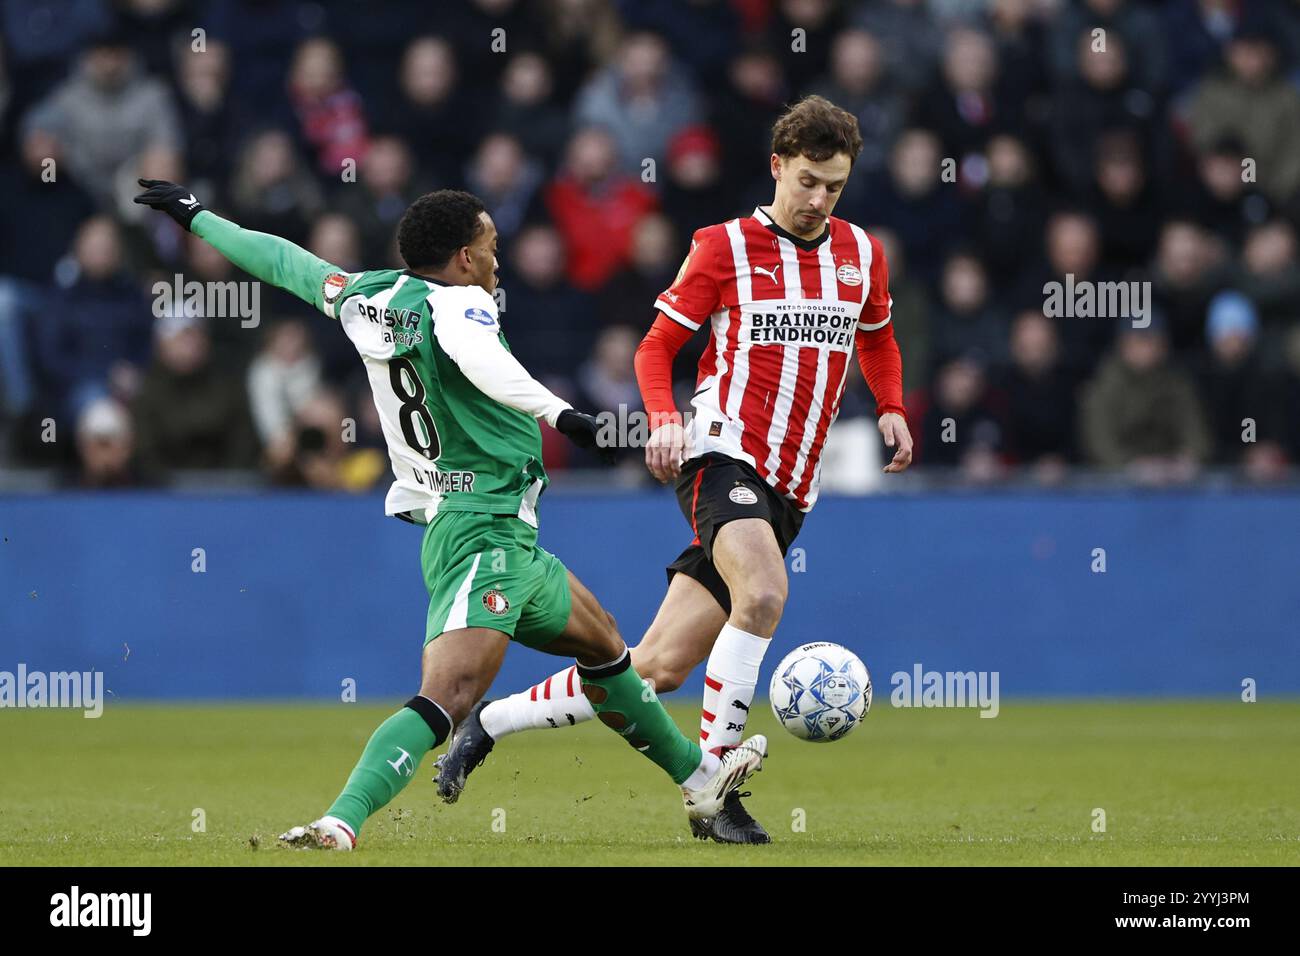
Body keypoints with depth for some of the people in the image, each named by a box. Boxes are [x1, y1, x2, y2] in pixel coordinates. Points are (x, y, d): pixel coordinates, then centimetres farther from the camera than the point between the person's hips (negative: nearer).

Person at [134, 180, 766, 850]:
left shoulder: (366, 296, 10)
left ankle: (698, 777, 42)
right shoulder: (458, 303, -13)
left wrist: (196, 216, 36)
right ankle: (341, 821, -38)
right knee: (446, 698, -25)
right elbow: (479, 360, -37)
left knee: (602, 645, 27)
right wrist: (560, 414, -46)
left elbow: (284, 260, 23)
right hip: (485, 535, -11)